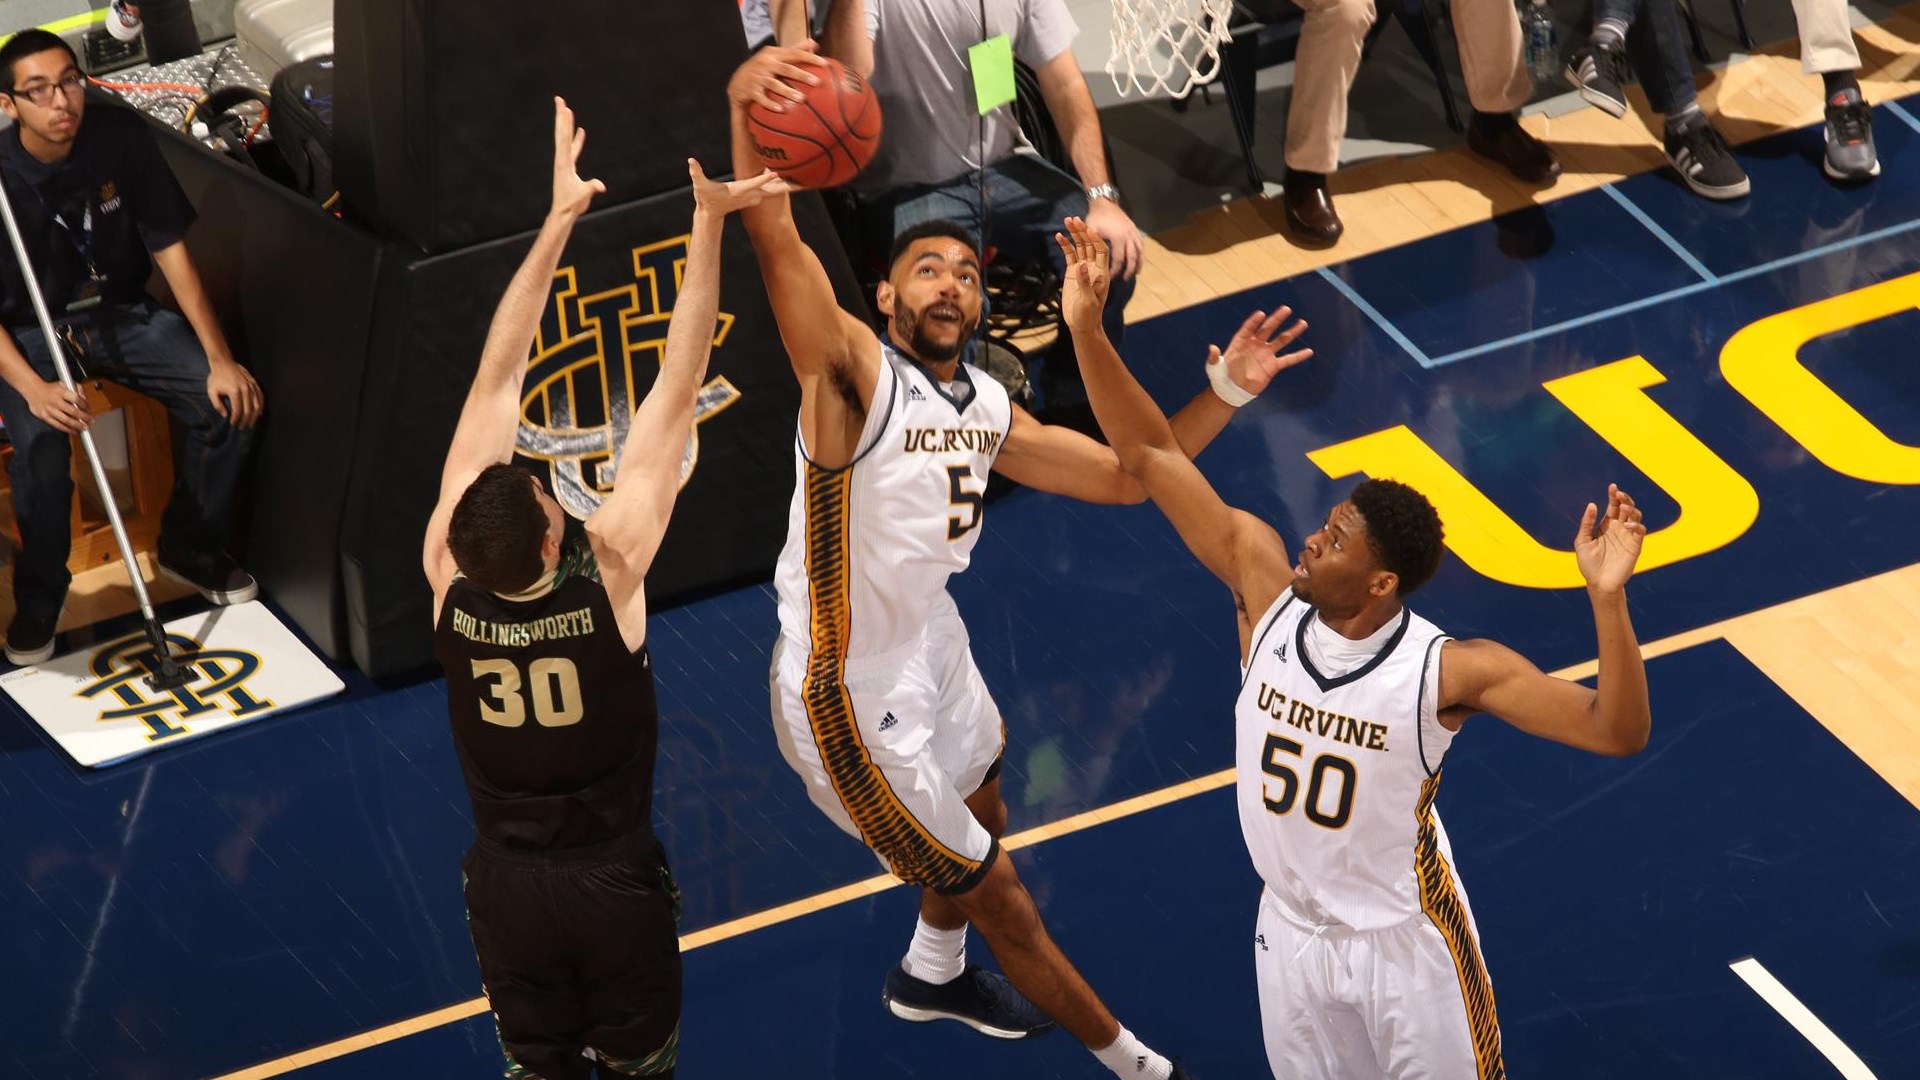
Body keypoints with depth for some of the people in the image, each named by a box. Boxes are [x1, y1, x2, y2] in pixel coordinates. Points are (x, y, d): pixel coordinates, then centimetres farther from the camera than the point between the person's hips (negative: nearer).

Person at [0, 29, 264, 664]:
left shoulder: (121, 137, -13)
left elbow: (170, 250, -7)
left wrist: (219, 358, -15)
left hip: (122, 313, 3)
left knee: (231, 403, -17)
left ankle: (189, 549, 9)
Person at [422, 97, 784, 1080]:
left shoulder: (449, 574, -19)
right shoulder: (609, 569, -26)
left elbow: (497, 380, -14)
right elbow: (675, 390, -25)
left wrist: (560, 217, -11)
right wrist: (707, 224, -23)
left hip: (505, 881, 3)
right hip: (615, 883, -2)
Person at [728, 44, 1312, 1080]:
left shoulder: (988, 408, 0)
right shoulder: (854, 370, -23)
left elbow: (1124, 475, 9)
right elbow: (773, 237, -40)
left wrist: (1224, 393, -5)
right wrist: (746, 109, -57)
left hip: (930, 646, 9)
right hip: (853, 697, -8)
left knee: (982, 814, 34)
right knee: (994, 894, 9)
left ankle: (932, 976, 64)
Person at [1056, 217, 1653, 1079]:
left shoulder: (1450, 671, -26)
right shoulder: (1266, 590, -16)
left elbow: (1617, 731, -31)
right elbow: (1150, 459, -15)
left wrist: (1607, 597, -46)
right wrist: (1085, 327, -23)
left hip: (1404, 943, -4)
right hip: (1292, 933, 4)